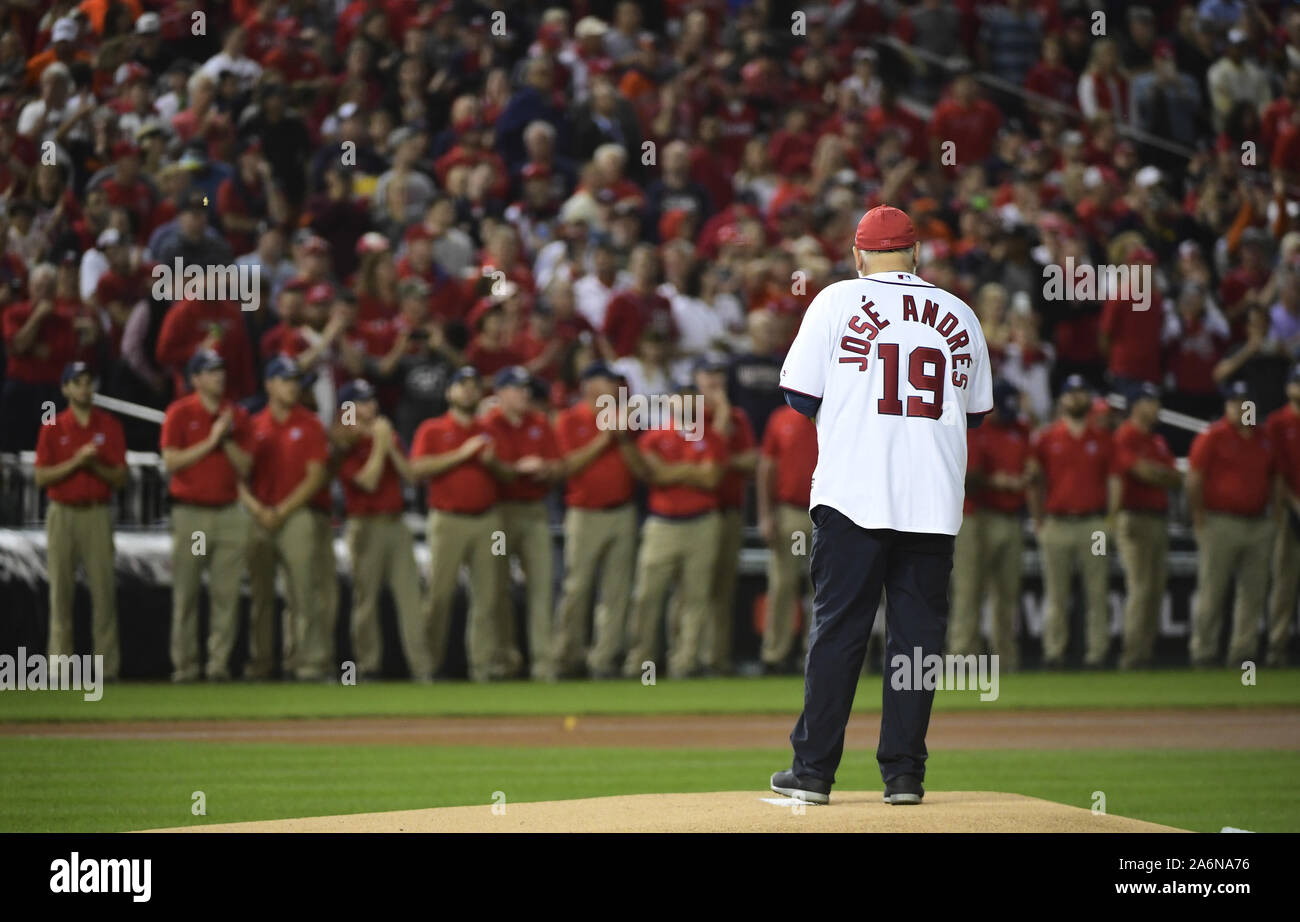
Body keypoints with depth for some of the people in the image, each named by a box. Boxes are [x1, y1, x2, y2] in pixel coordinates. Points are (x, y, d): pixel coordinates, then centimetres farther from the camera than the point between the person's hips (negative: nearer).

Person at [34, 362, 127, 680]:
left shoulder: (110, 427, 7)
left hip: (98, 512, 0)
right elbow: (41, 477, -1)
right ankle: (59, 659, 3)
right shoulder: (53, 427, 6)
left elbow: (120, 478, 4)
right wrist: (76, 462, -13)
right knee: (61, 588, 0)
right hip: (62, 514, 0)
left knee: (103, 588, -6)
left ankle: (107, 663, -5)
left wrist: (95, 466, -13)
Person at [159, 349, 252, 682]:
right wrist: (210, 440, -12)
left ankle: (219, 663, 0)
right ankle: (184, 664, 3)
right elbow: (171, 461, -9)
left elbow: (245, 468, 7)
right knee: (185, 593, -1)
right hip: (190, 513, -3)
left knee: (226, 593, -2)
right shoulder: (179, 413, 1)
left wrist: (227, 439, -7)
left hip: (229, 513, 3)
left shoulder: (238, 416, 11)